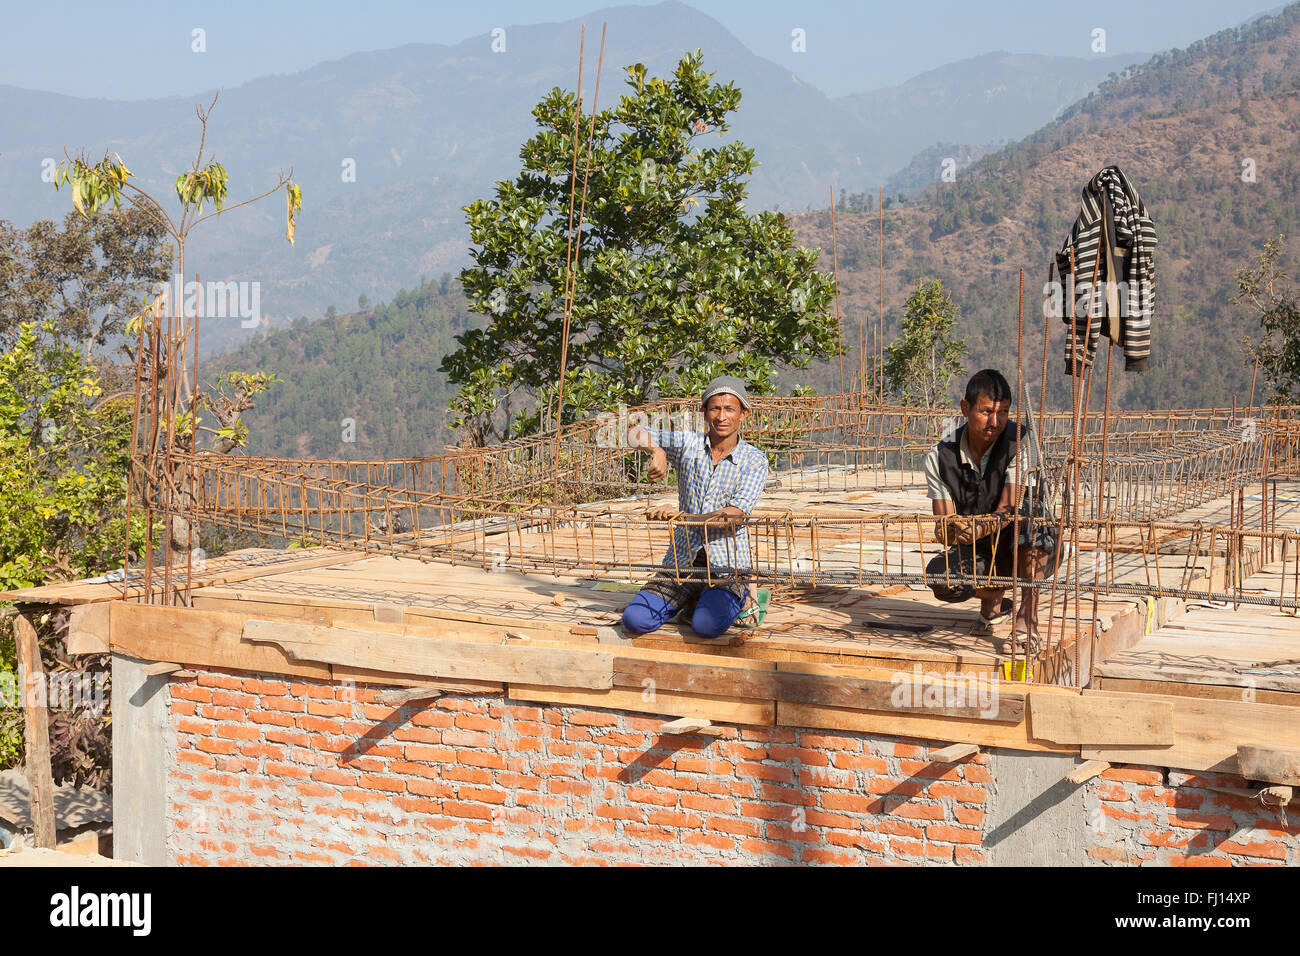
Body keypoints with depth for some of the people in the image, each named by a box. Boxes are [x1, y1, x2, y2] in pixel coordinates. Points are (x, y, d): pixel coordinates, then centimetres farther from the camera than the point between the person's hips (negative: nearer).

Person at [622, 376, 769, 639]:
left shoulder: (754, 460, -4)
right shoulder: (687, 444, 3)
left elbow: (735, 515, -16)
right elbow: (634, 434, 3)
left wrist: (681, 515, -28)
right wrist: (657, 450, -20)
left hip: (726, 561, -3)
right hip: (682, 560, 4)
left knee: (706, 625, -30)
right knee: (635, 620, -13)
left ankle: (741, 597, 5)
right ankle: (693, 599, 16)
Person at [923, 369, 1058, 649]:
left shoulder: (1019, 441, -18)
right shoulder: (940, 457, -11)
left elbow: (1007, 511, -26)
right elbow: (943, 525, -13)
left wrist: (981, 528, -48)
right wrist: (950, 531, -39)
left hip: (1028, 551, -3)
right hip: (976, 552, 3)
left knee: (1029, 523, -37)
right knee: (939, 576, -29)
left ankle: (1028, 614, -22)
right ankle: (993, 598, 8)